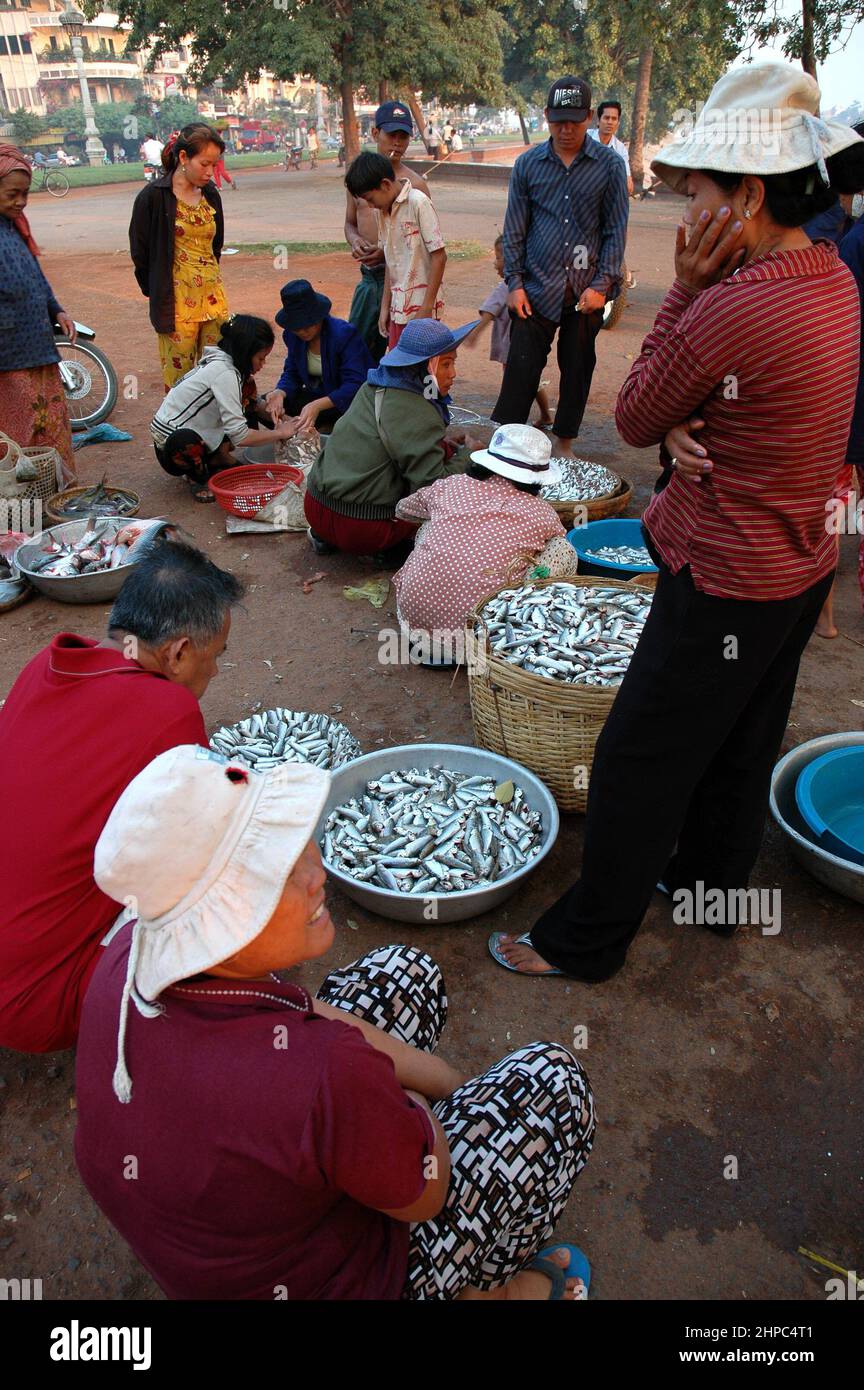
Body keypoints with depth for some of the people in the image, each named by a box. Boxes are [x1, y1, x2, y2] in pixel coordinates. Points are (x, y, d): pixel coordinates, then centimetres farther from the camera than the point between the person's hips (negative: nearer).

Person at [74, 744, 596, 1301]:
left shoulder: (132, 951, -19)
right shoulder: (326, 1076, -43)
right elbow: (428, 1192, -21)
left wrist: (450, 1080, -2)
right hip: (327, 1279, -6)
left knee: (404, 972, 11)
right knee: (553, 1078, 2)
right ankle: (484, 1287, 22)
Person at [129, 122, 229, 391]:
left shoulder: (210, 194, 10)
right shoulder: (154, 196, -8)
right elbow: (140, 251, -1)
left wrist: (209, 277, 16)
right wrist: (158, 293, 6)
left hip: (213, 295, 5)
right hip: (177, 301, -5)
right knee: (179, 376, -2)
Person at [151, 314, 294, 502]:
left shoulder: (221, 359, 0)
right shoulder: (225, 373, -26)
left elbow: (254, 404, 12)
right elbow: (239, 436, -28)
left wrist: (278, 418, -4)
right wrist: (279, 433, -16)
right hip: (172, 444, -9)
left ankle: (217, 458, 1)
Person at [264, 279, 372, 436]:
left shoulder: (345, 334, -21)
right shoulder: (293, 335, -3)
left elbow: (355, 385, -28)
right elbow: (292, 373, 2)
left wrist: (318, 405, -42)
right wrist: (280, 393, -25)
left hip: (347, 400, -6)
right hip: (316, 393, 6)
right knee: (264, 404, -11)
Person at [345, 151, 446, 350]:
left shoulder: (418, 203, -12)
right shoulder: (383, 210, 10)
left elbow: (439, 256, -13)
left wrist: (426, 307, -15)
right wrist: (385, 307, 14)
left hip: (421, 310, -7)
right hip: (399, 308, 7)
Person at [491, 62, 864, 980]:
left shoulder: (733, 309, -27)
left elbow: (634, 418, -13)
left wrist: (685, 284, -14)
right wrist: (684, 434, -14)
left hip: (727, 585, -9)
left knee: (637, 763, 4)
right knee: (740, 745, 24)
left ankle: (587, 940, 22)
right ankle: (714, 889, 46)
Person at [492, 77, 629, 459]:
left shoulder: (609, 164, 1)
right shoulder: (528, 164, 4)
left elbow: (616, 231, 1)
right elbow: (514, 230, 7)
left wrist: (602, 285, -7)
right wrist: (515, 283, -1)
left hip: (587, 292, 0)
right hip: (537, 288, 0)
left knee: (577, 370, 8)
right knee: (521, 369, -3)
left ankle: (564, 443, 21)